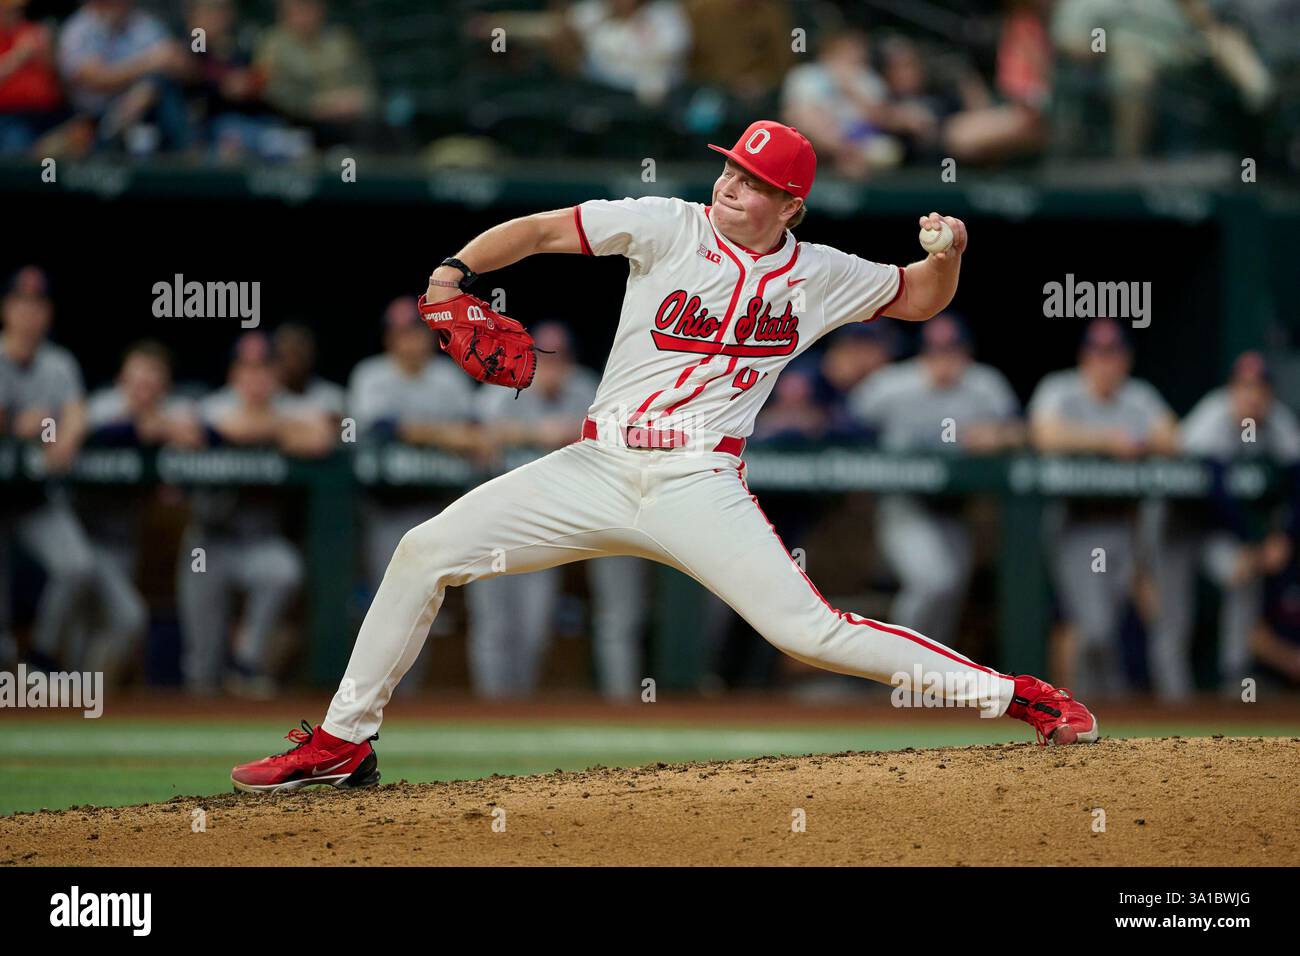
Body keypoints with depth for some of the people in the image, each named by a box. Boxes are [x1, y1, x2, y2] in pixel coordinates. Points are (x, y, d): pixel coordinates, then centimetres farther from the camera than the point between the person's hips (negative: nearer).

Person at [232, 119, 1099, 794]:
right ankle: (343, 744, 4)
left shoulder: (818, 277, 3)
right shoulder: (670, 227, -1)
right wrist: (458, 268, -19)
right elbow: (541, 229, -3)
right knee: (426, 552, -8)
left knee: (810, 630, -17)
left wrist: (948, 255, -5)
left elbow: (919, 300, 18)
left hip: (700, 487, -2)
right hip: (598, 471, 2)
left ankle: (1016, 695, -6)